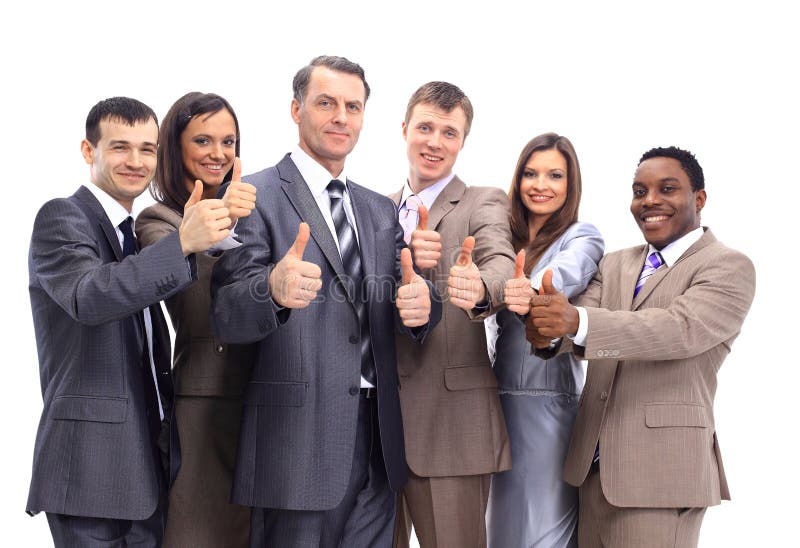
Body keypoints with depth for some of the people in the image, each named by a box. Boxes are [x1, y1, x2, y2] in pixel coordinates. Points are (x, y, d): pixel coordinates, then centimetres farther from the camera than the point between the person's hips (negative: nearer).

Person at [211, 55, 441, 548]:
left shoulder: (382, 210, 16)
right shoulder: (255, 197, -4)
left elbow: (403, 310, 11)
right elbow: (227, 318, -11)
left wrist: (421, 305, -13)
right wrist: (273, 290, -33)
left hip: (378, 441, 6)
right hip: (297, 439, -5)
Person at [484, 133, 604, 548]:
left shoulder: (581, 238, -4)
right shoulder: (507, 238, 12)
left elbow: (566, 273, -27)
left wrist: (532, 291, -49)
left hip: (548, 400, -5)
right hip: (499, 399, 5)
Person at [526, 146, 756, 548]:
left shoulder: (729, 268, -5)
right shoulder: (614, 265, 14)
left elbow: (681, 328, -22)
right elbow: (581, 319, -1)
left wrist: (578, 323, -35)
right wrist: (548, 330, -27)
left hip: (661, 469, -6)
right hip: (595, 461, 6)